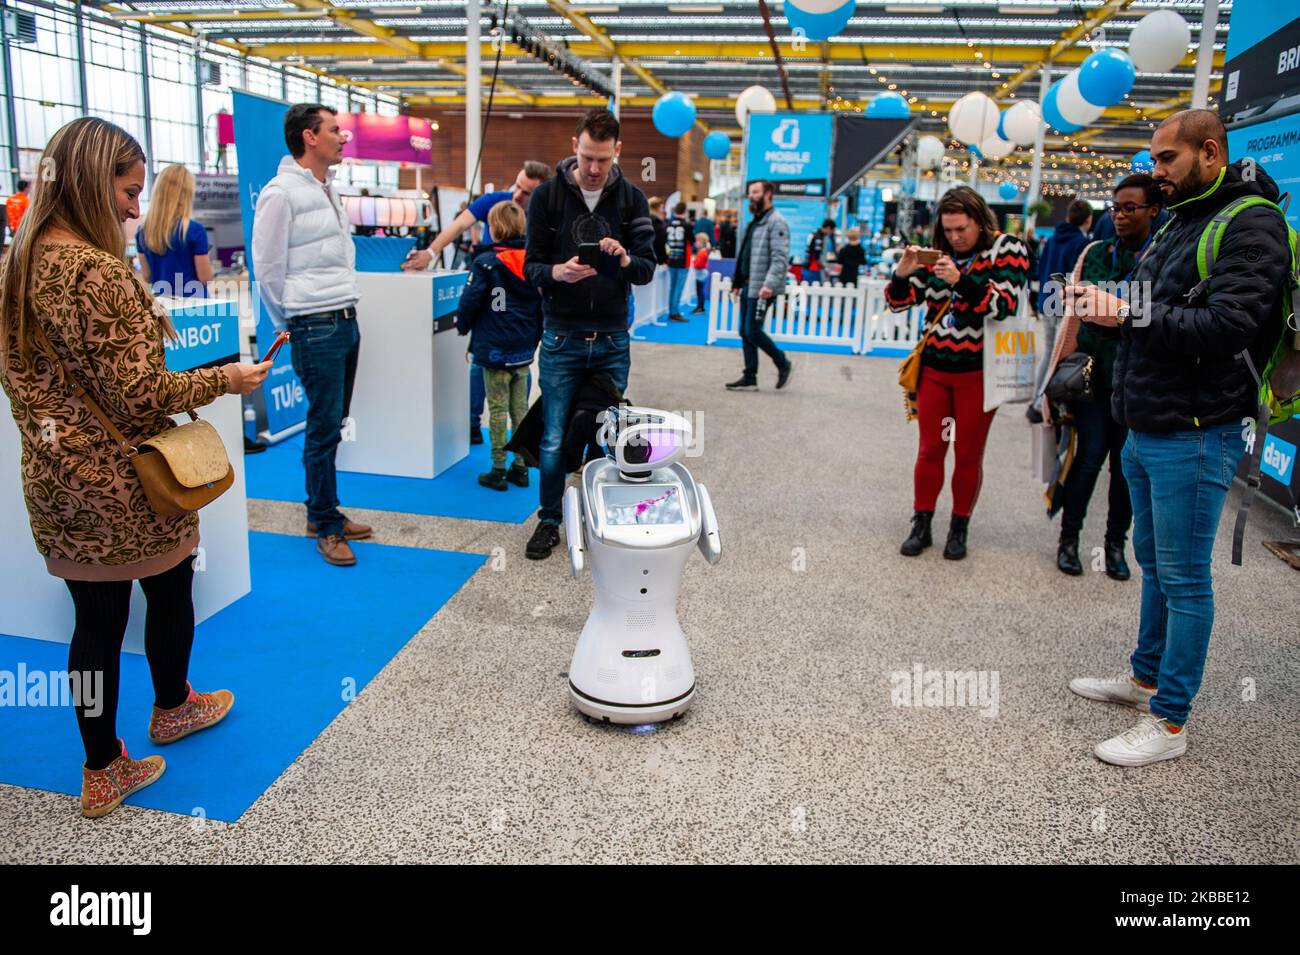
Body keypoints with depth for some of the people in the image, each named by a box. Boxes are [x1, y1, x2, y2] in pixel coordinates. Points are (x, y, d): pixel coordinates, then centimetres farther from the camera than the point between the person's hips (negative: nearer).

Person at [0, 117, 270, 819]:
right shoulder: (96, 272, -22)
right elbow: (141, 396, -22)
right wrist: (225, 378, -9)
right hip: (120, 480, -7)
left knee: (95, 617, 14)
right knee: (171, 586, 18)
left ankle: (103, 773, 25)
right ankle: (172, 707, 42)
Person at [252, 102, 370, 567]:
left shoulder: (328, 188, 16)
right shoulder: (281, 193, -10)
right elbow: (267, 268, -9)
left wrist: (347, 307, 16)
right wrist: (290, 325, 0)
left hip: (346, 321, 8)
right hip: (316, 328, -8)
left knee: (333, 424, 13)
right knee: (324, 428, -3)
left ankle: (323, 513, 25)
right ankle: (326, 527, 8)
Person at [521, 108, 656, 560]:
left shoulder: (632, 199, 2)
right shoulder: (548, 194, -2)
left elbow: (648, 269, 0)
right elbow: (531, 265, -2)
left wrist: (625, 258, -23)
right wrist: (557, 272, -25)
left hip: (612, 337, 1)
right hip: (561, 336, -1)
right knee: (554, 438, 4)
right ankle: (549, 521, 21)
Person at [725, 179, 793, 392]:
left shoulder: (776, 223, -10)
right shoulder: (754, 222, 19)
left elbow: (780, 258, -20)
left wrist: (769, 284, -30)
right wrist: (737, 283, 19)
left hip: (762, 288, -9)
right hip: (748, 286, 9)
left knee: (752, 331, -9)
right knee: (745, 333, 8)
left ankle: (783, 364, 10)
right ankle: (750, 378, 14)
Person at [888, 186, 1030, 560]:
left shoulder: (1007, 249, -5)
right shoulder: (939, 255, 6)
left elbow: (1004, 304, -18)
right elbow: (899, 301, 5)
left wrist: (960, 280, -29)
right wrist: (903, 273, -15)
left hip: (978, 372, -3)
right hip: (934, 367, 4)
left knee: (969, 455, 4)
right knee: (929, 449, 6)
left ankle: (959, 529, 18)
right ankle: (921, 526, 15)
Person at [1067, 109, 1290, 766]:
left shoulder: (1251, 225, -13)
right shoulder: (1177, 222, 16)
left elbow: (1226, 327, -25)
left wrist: (1127, 313, -22)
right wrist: (1103, 304, -1)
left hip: (1195, 435, -9)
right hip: (1145, 429, 9)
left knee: (1184, 579, 0)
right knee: (1153, 563, 20)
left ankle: (1168, 723, 10)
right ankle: (1146, 677, 37)